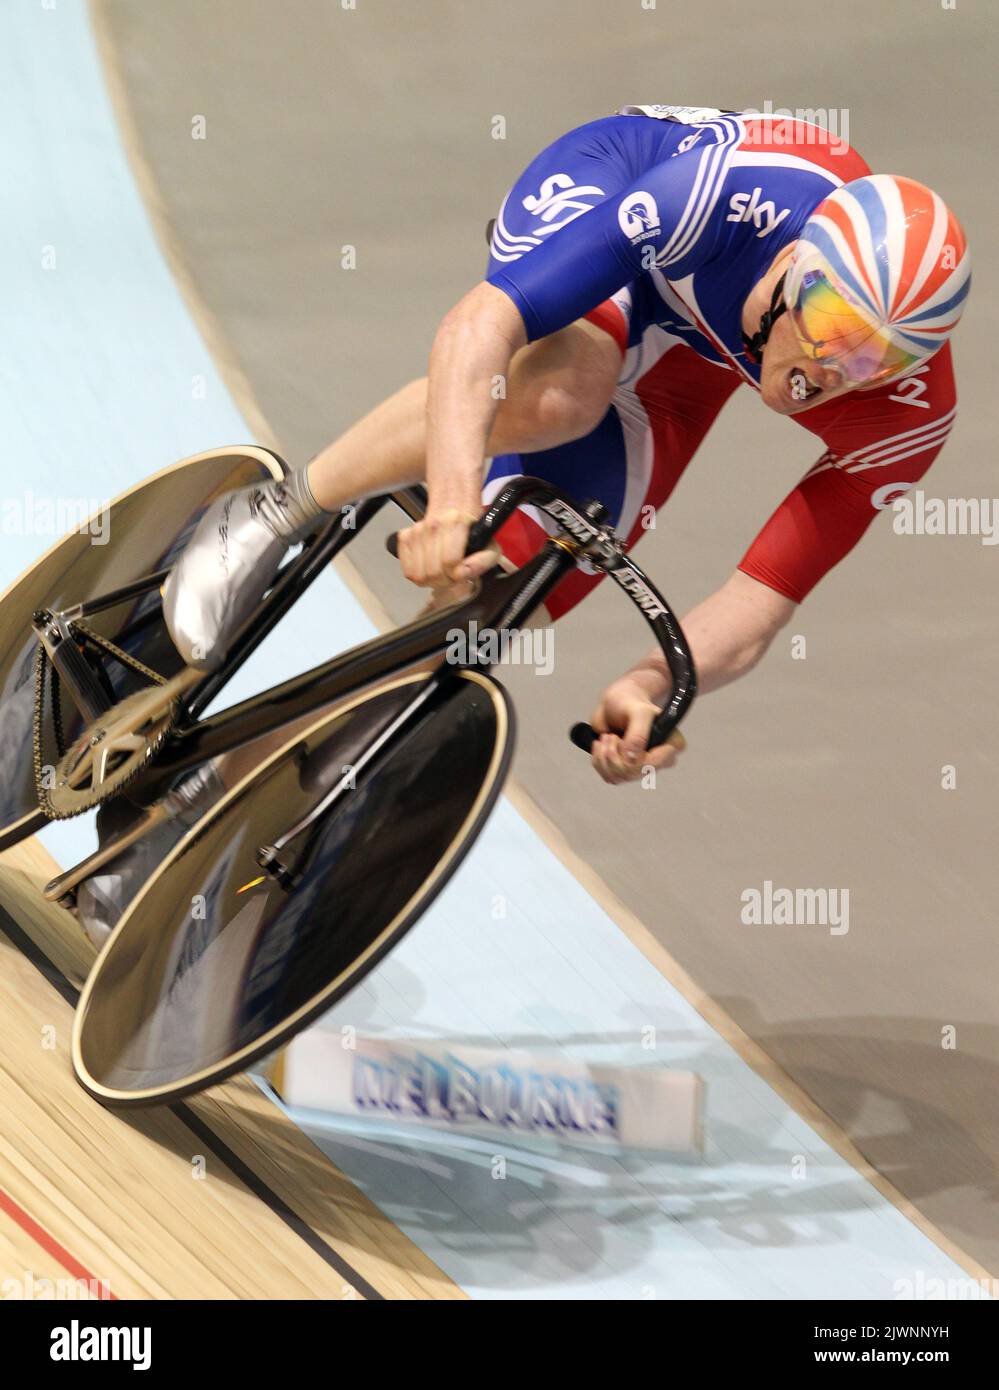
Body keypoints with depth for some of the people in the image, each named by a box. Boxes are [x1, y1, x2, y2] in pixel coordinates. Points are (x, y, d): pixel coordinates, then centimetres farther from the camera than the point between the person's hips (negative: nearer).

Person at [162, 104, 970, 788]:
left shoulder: (910, 414, -33)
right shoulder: (726, 192, -44)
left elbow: (757, 608, -32)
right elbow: (481, 322, -48)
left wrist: (648, 688, -52)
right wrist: (452, 500, -64)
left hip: (686, 356, 3)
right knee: (561, 394, -40)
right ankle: (273, 519, -20)